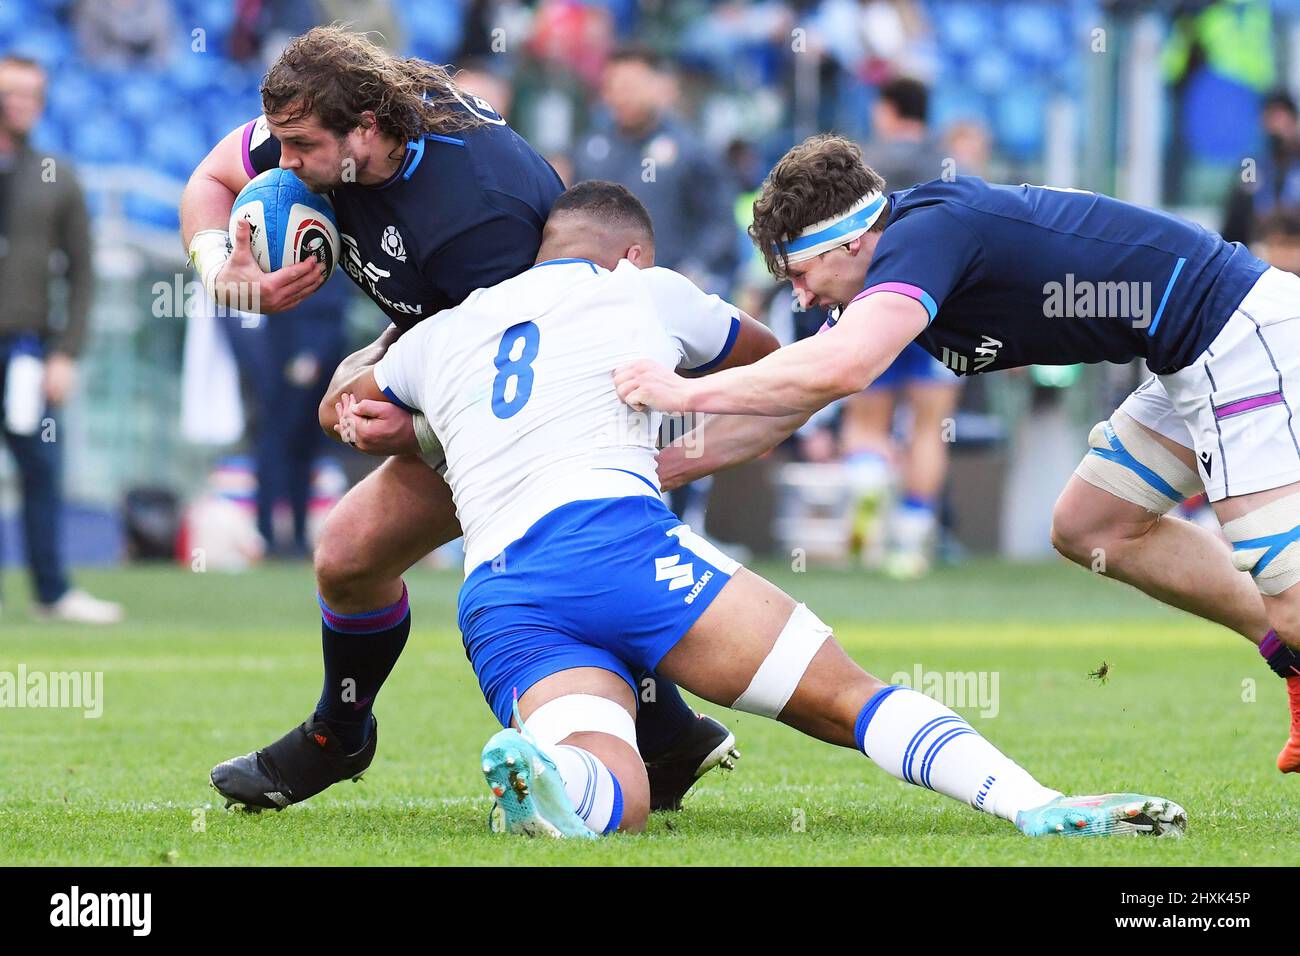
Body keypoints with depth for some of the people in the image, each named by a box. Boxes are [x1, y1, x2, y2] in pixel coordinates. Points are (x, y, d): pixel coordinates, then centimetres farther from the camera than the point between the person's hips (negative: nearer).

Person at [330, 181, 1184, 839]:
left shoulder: (438, 337, 27)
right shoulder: (646, 292, 22)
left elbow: (345, 408, 46)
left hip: (492, 599, 3)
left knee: (618, 803, -11)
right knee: (848, 698, -5)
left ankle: (538, 773, -44)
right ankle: (1035, 805, -25)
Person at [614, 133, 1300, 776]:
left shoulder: (929, 230, -20)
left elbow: (840, 367, -35)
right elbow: (784, 405, 17)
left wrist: (688, 392, -26)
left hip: (1244, 332, -10)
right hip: (1199, 359, 10)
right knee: (1090, 529, 18)